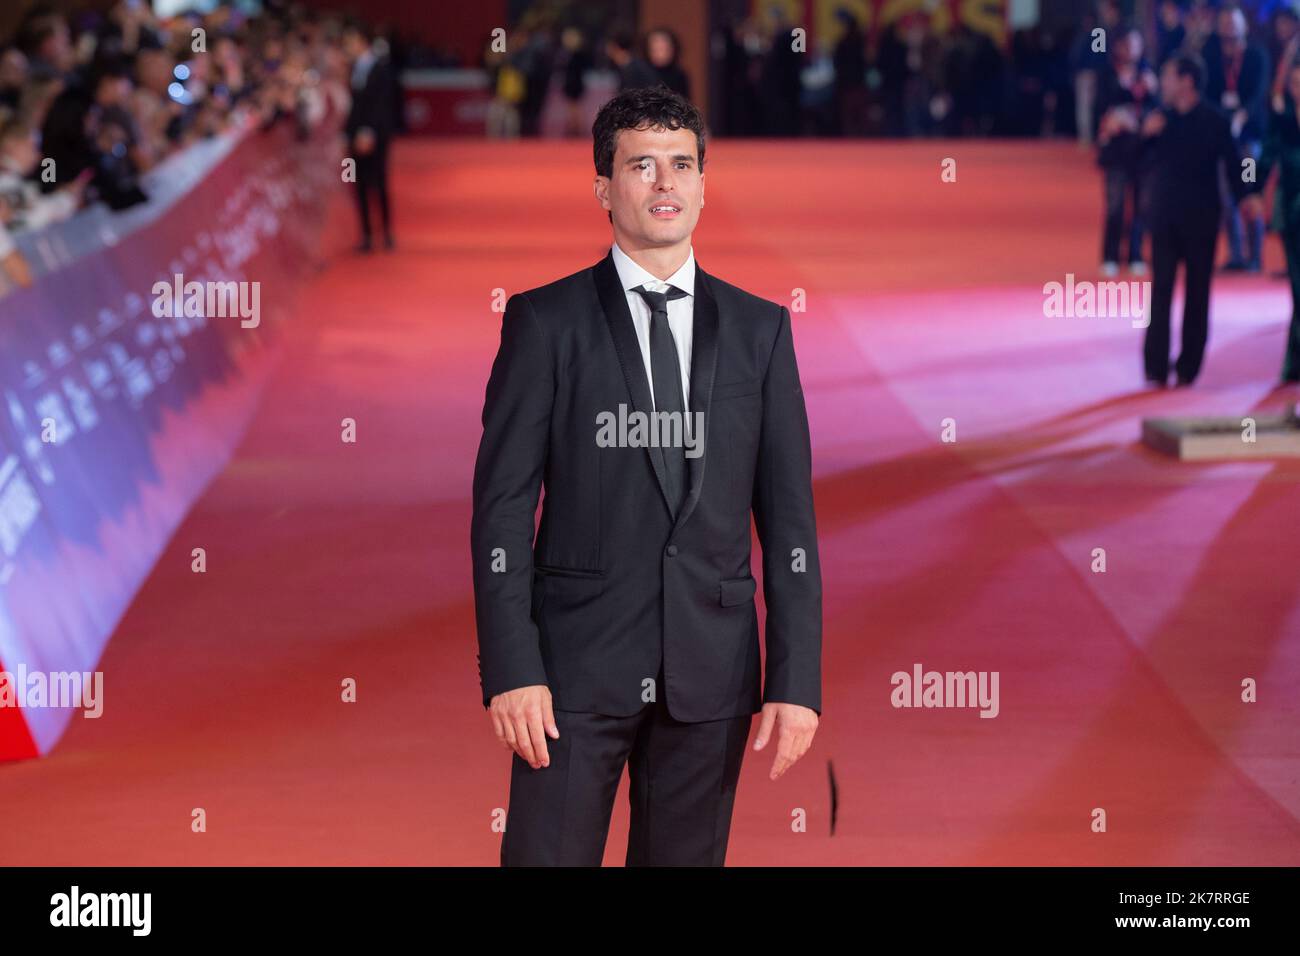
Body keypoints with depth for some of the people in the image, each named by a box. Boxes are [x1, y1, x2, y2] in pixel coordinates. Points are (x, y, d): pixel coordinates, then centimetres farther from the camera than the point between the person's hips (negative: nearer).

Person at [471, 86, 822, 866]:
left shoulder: (759, 329, 8)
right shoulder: (546, 321, 1)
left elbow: (789, 512, 7)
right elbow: (503, 504, -2)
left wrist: (797, 679, -1)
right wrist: (511, 671, -11)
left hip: (710, 672, 2)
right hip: (578, 662, -2)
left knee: (687, 857, 7)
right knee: (547, 855, -4)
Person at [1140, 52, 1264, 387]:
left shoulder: (1214, 121, -3)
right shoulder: (1158, 117, 7)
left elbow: (1233, 164, -4)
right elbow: (1143, 161, 7)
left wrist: (1247, 195, -17)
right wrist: (1147, 135, -10)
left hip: (1201, 218, -2)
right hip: (1164, 217, 2)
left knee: (1197, 293, 4)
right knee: (1161, 289, -3)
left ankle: (1188, 368, 9)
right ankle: (1156, 368, -4)